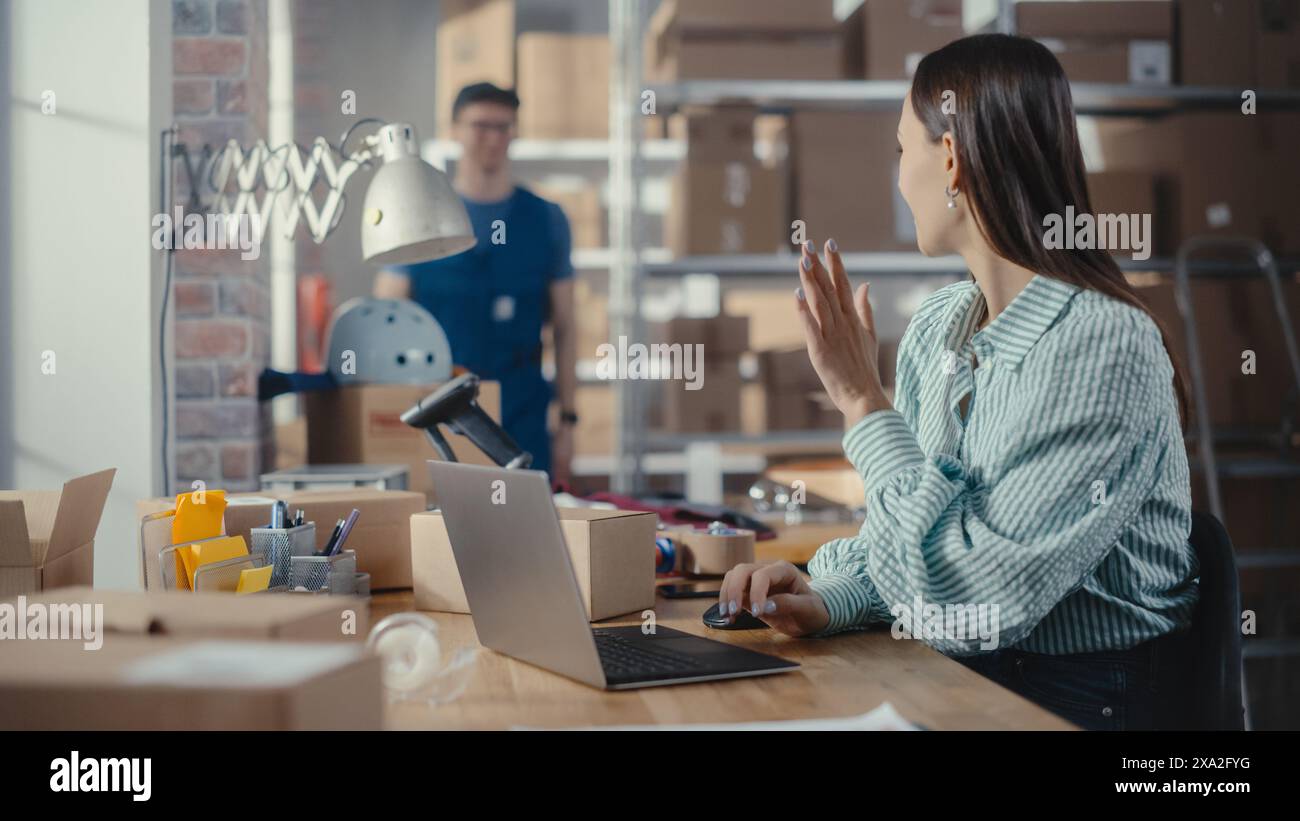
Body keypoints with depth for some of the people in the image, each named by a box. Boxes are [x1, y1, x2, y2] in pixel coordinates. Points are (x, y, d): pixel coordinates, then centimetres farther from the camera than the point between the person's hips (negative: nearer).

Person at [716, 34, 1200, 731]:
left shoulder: (1105, 347, -20)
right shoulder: (935, 327, 3)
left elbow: (976, 587, -23)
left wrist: (861, 400, -17)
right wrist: (826, 599, -9)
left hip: (1077, 698, -6)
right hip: (944, 682, 6)